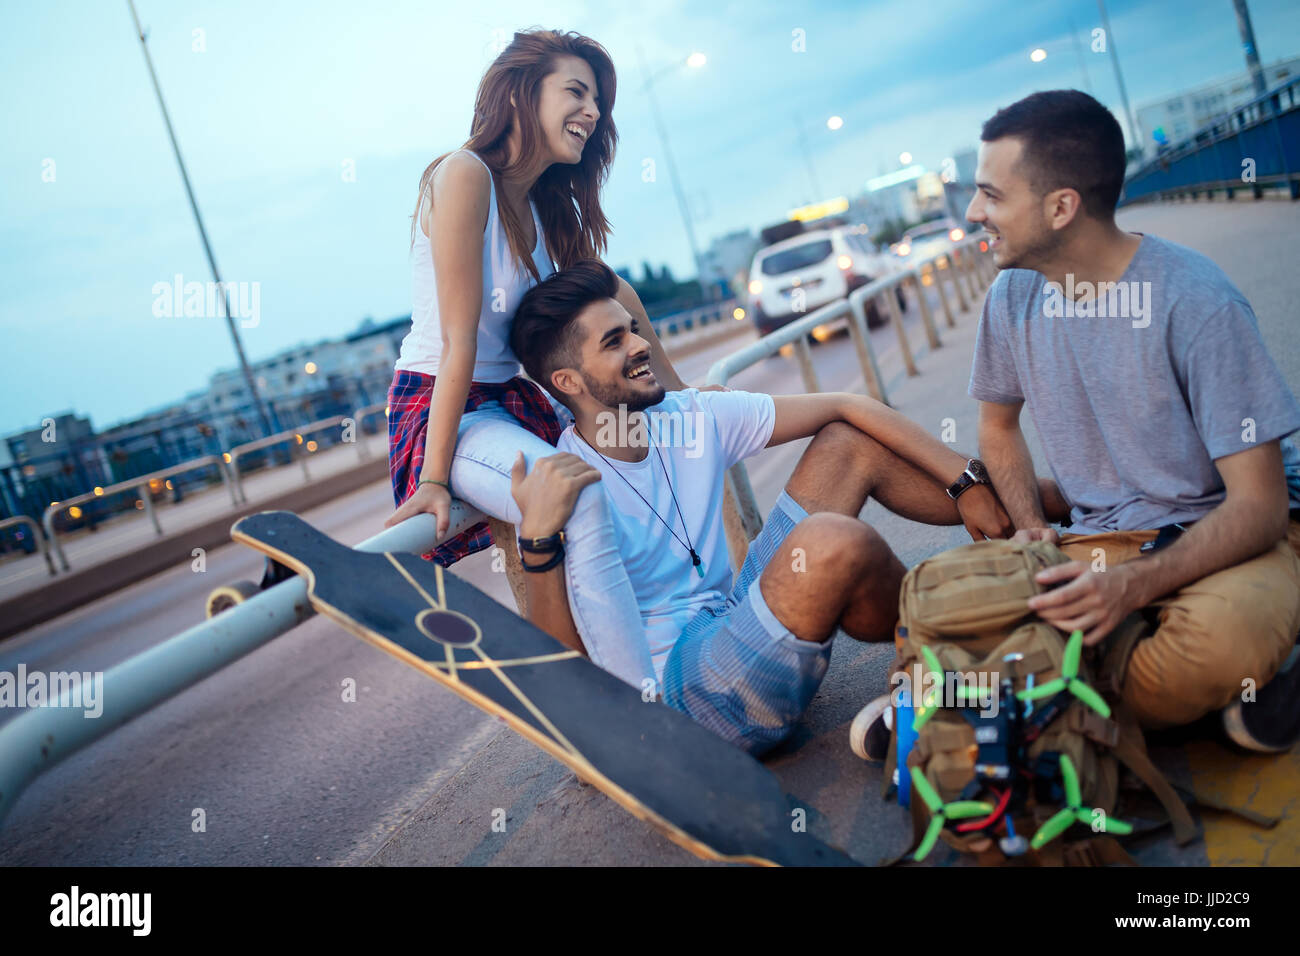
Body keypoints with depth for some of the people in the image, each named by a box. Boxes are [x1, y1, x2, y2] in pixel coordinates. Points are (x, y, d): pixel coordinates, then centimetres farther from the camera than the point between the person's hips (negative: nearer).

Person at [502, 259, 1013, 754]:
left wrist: (967, 483, -6)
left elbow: (844, 407, 2)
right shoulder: (558, 486, -14)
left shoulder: (696, 416, 2)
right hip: (681, 689, -7)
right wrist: (538, 539, -37)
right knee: (832, 541, -32)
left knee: (849, 441, 2)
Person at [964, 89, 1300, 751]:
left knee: (1224, 642, -39)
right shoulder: (1012, 297, -3)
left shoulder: (1196, 304, -20)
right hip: (1098, 536, 5)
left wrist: (1134, 584, -34)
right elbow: (999, 425, 15)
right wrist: (1031, 529, -4)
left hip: (1227, 536, -4)